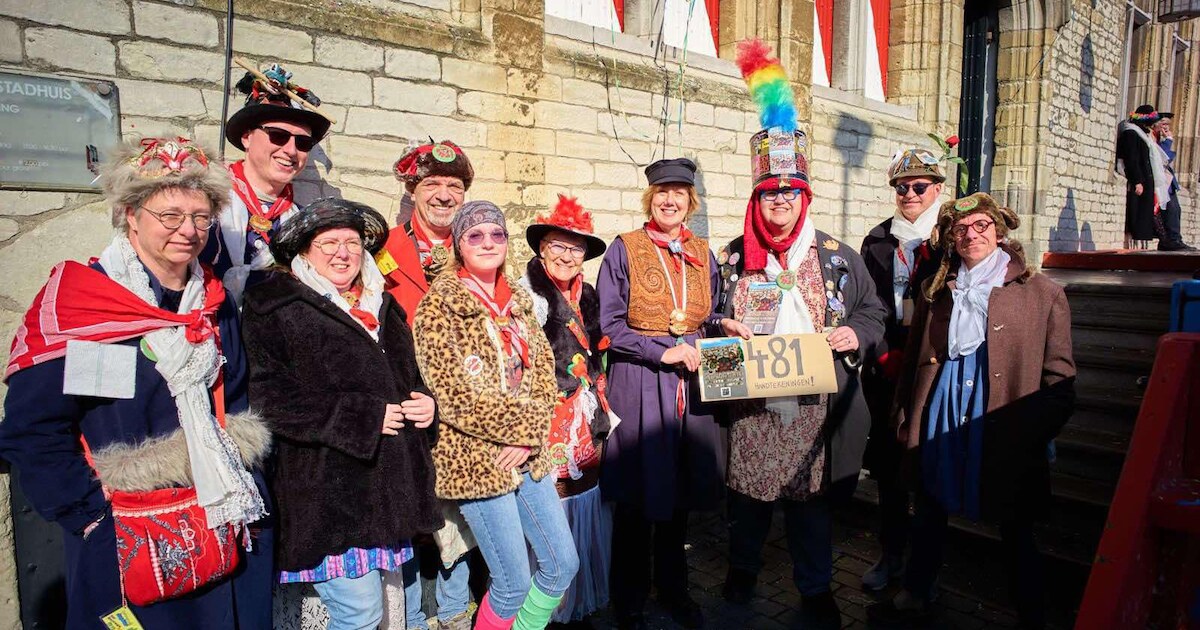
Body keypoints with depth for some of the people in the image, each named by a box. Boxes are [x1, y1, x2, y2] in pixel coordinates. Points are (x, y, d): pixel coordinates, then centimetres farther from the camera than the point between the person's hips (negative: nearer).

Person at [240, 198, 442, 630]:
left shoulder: (382, 306, 16)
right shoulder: (275, 307, -5)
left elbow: (408, 376, 25)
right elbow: (271, 396, -16)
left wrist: (426, 402, 2)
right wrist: (364, 418, -19)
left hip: (387, 485, 7)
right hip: (328, 492, -6)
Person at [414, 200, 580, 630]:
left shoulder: (518, 302, 10)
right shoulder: (438, 307, -9)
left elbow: (544, 374, 8)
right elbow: (457, 395, -16)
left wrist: (530, 437, -8)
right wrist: (526, 426, -13)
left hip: (528, 454, 6)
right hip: (476, 458, -6)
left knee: (563, 563, 10)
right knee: (514, 582, 1)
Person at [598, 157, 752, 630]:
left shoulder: (702, 253, 10)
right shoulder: (624, 250, -4)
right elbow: (609, 326, -8)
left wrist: (722, 324, -3)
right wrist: (663, 351, -17)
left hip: (690, 382, 4)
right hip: (640, 383, -4)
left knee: (680, 494, 15)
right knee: (639, 498, 5)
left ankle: (673, 589, 35)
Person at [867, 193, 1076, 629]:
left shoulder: (1043, 294, -1)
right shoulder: (937, 291, 9)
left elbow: (1059, 378, -2)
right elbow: (913, 361, 12)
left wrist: (1036, 435, -9)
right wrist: (904, 418, 9)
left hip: (1003, 431, -3)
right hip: (939, 424, 4)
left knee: (1016, 532, 10)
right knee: (928, 515, 16)